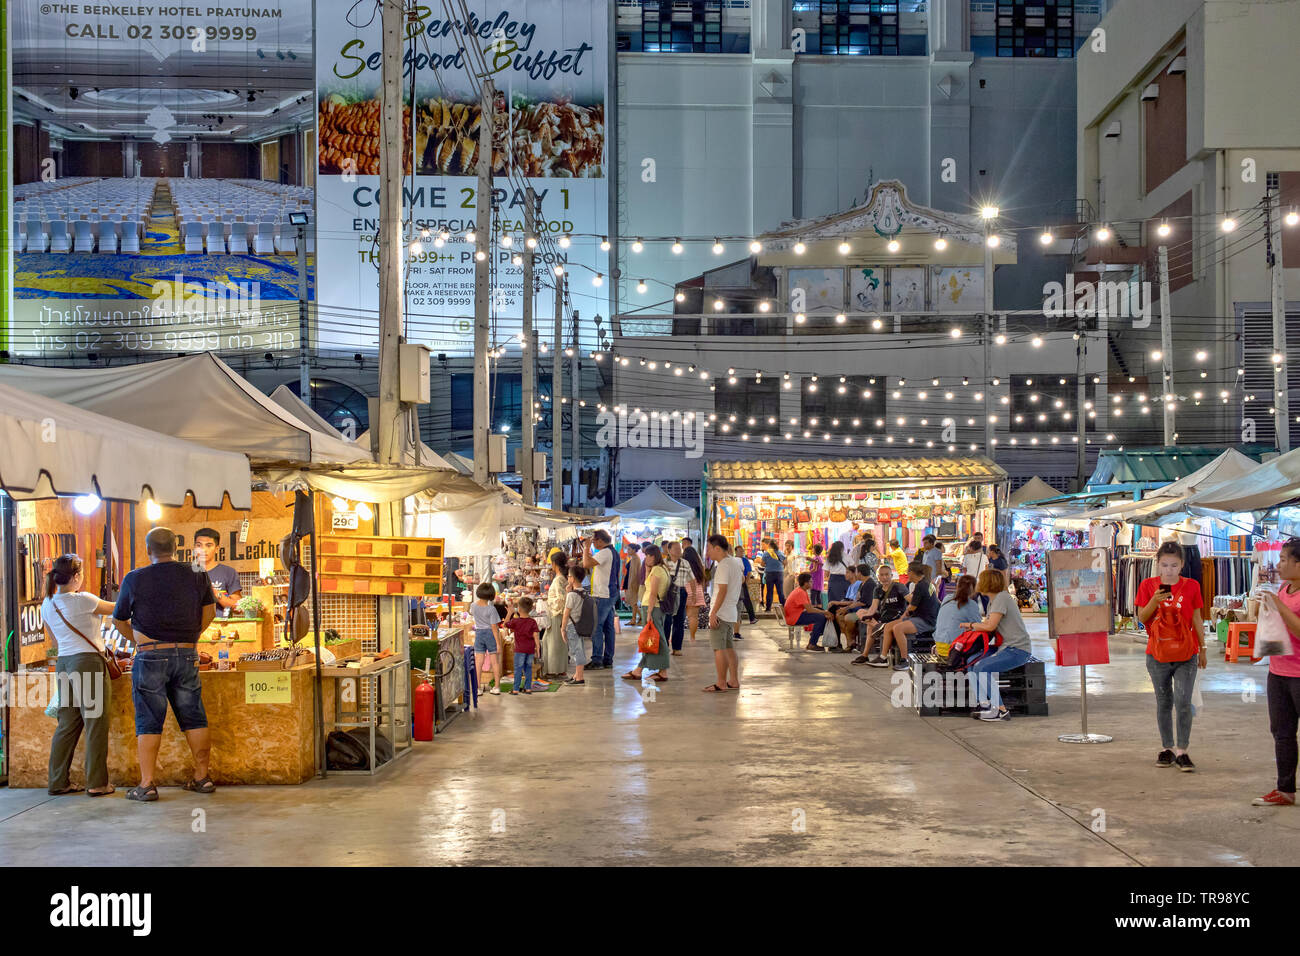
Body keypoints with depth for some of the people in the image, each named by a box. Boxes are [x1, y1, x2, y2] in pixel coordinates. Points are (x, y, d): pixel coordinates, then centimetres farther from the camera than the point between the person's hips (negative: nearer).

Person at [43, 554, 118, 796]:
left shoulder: (47, 605, 10)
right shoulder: (81, 600, -11)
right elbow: (113, 609, 1)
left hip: (63, 664, 7)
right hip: (88, 661, -7)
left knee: (67, 724, 11)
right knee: (95, 723, -1)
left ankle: (58, 782, 13)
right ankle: (96, 783, 0)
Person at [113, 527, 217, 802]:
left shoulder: (134, 579, -2)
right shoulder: (197, 576, 4)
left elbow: (119, 621, 8)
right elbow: (209, 611, 13)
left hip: (150, 656, -2)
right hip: (187, 655, 3)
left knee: (149, 721, 1)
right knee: (194, 717, 10)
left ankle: (146, 784, 0)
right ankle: (202, 777, 16)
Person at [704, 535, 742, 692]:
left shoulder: (723, 565, -16)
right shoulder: (735, 562, 13)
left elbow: (722, 590, -22)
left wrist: (714, 612, -21)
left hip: (720, 613, -10)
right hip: (731, 612, 10)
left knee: (719, 649, -4)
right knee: (729, 647, 14)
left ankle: (721, 684, -2)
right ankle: (734, 681, 18)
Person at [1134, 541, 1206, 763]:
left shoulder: (1191, 586, -1)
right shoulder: (1148, 585, -1)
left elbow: (1196, 620, 6)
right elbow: (1142, 618, -3)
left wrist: (1202, 648, 10)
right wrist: (1155, 600, -19)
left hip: (1186, 655, -1)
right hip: (1158, 655, 1)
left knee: (1183, 703, -9)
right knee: (1163, 703, 12)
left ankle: (1182, 751, -1)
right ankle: (1168, 748, 23)